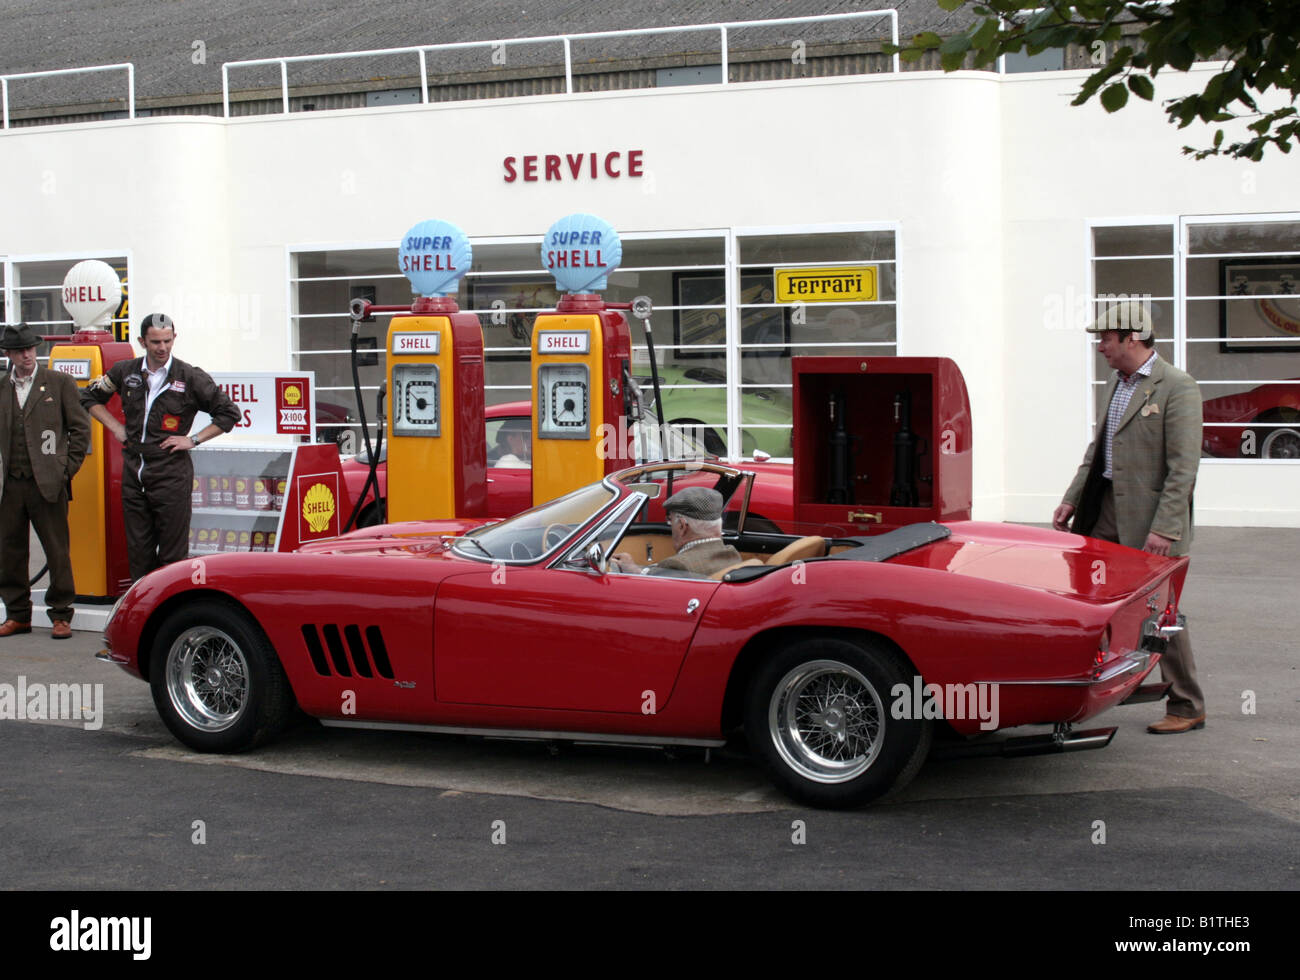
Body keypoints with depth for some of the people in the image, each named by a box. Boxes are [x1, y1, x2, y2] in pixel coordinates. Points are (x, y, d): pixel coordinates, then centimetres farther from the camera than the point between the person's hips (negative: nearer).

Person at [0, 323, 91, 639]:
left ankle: (61, 615, 9)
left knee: (57, 550, 0)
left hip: (48, 482, -3)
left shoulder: (59, 383, 3)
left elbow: (80, 428, 3)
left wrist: (67, 468, -2)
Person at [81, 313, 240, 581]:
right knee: (137, 549, 7)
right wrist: (115, 427, 10)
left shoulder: (190, 377, -2)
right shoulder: (125, 372, 7)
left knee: (173, 553, -2)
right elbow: (90, 396, 22)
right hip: (133, 471, 4)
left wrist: (193, 440, -4)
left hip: (172, 474, -4)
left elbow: (229, 413, 2)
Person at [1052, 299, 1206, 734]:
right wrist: (1072, 499, 12)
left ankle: (1188, 708, 12)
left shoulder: (1177, 388, -13)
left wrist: (1163, 529, -21)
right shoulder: (1116, 383, 13)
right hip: (1106, 510, 8)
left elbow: (1184, 467, -17)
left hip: (1152, 518, -8)